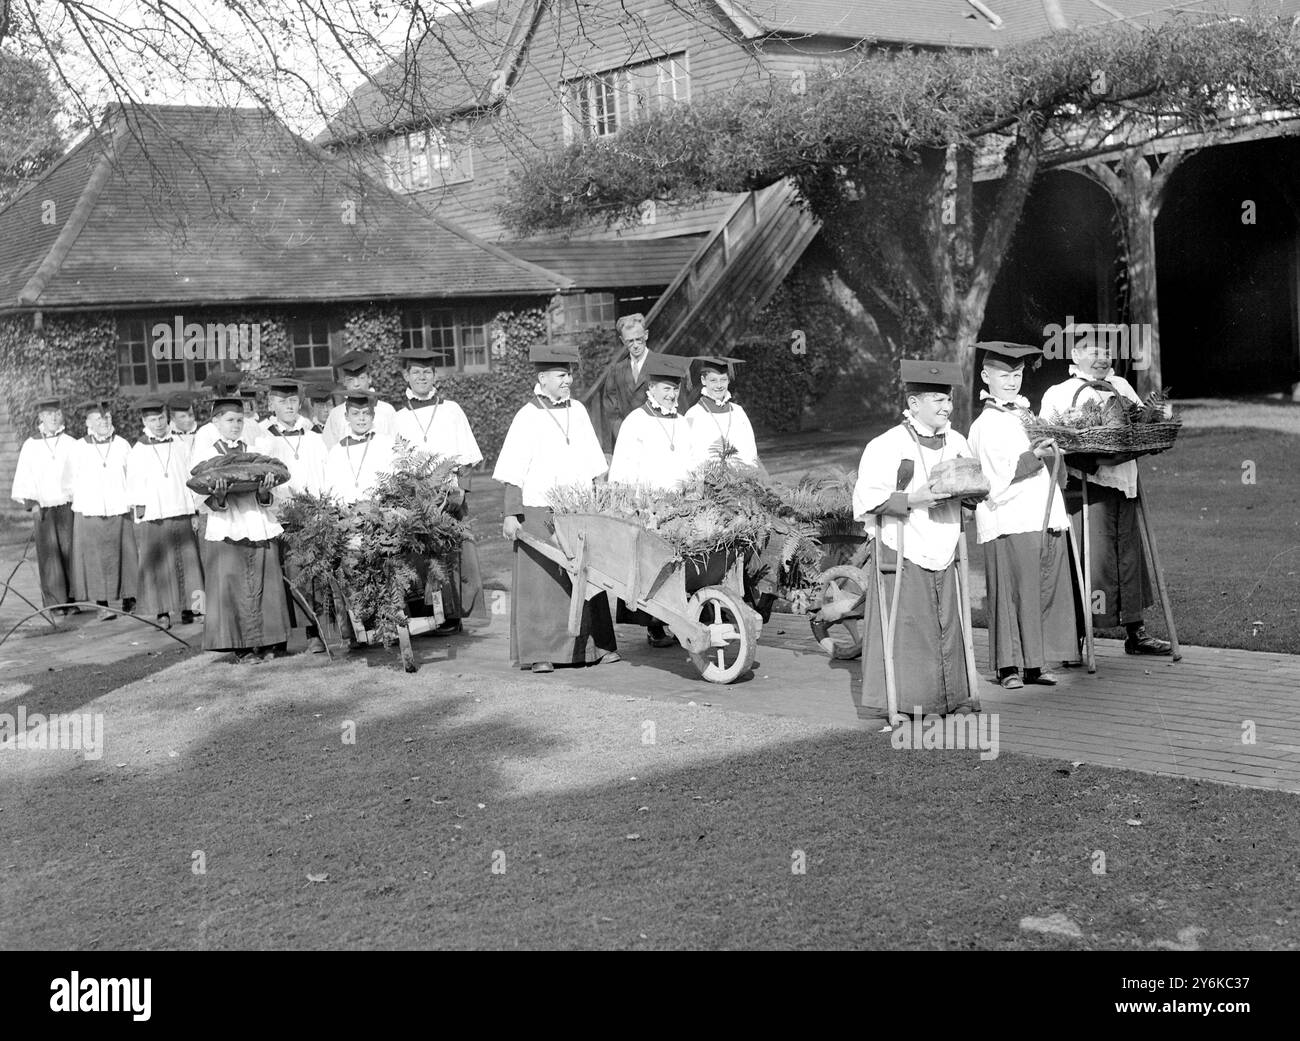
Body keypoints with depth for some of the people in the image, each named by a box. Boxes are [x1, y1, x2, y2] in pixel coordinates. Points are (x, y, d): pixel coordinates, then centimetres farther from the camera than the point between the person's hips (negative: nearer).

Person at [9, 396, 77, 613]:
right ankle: (55, 601, -2)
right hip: (43, 509, 0)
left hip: (68, 507, 0)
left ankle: (72, 600, 3)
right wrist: (31, 503, -4)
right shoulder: (30, 446, 7)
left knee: (70, 552, -3)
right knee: (49, 555, -4)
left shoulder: (72, 445, 6)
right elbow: (23, 480, 7)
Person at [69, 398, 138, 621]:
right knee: (95, 558, -1)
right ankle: (102, 605, 3)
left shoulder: (122, 445, 5)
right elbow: (75, 480, 10)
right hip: (90, 512, -1)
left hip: (119, 511, 1)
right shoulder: (80, 448, 3)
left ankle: (128, 598, 16)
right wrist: (78, 504, 10)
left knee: (124, 556, 1)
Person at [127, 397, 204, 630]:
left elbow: (191, 479, 12)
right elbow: (134, 488, 0)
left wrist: (196, 511, 8)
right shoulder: (138, 452, 1)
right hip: (152, 516, -2)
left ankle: (187, 607, 7)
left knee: (187, 561, 0)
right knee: (157, 565, -1)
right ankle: (162, 612, 3)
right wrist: (140, 510, -7)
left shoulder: (180, 446, 9)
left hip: (181, 513, 3)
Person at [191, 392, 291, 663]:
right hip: (227, 531, -2)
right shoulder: (204, 456, 7)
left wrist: (264, 493, -11)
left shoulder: (255, 453, 15)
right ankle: (241, 647, -1)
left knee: (265, 587, -1)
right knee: (232, 587, -6)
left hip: (261, 528, 3)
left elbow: (267, 501, 12)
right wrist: (218, 497, -20)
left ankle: (267, 642, 6)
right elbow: (206, 505, 2)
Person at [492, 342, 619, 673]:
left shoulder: (578, 411, 11)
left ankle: (592, 646, 10)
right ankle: (537, 653, 2)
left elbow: (593, 465, 17)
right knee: (541, 581, -2)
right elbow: (513, 474, -5)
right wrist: (511, 514, -10)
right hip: (539, 512, -4)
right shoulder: (527, 417, -3)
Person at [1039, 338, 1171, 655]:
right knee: (1093, 558, -8)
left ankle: (1135, 632, 18)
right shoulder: (1059, 394, 2)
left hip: (1123, 483, 6)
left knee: (1130, 555, 9)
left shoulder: (1121, 386, 19)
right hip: (1086, 484, -6)